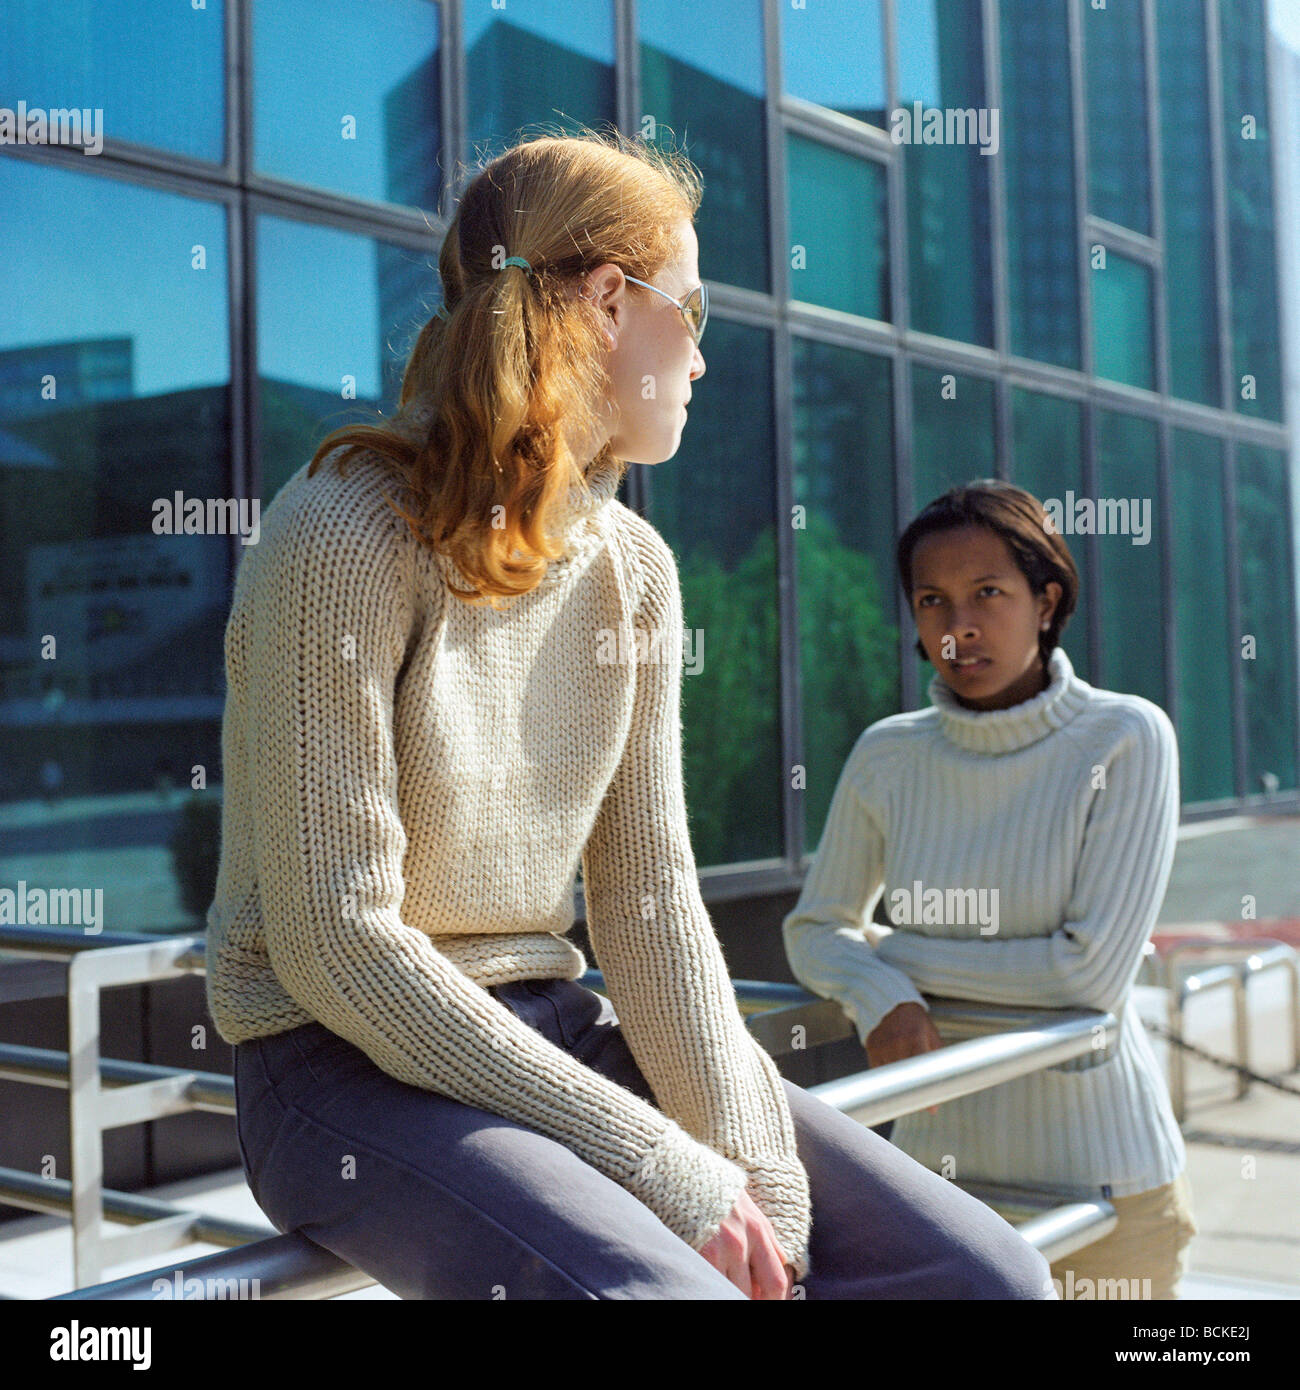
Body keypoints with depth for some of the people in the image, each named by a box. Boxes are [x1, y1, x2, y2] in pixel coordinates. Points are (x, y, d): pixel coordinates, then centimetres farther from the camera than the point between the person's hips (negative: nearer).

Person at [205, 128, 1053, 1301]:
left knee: (988, 1272, -6)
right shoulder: (347, 540, -15)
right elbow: (340, 947, -19)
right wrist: (672, 1172, -19)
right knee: (668, 1284, -34)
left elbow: (650, 899, 2)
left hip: (556, 1032, 6)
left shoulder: (632, 569, 7)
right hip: (350, 1066, -6)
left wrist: (749, 1166, -11)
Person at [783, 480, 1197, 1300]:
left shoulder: (1127, 739, -12)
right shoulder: (888, 756, -2)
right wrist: (880, 996, -14)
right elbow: (815, 928, 7)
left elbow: (1093, 971, -17)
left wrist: (904, 956, -9)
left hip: (1101, 1177, -3)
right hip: (941, 1160, 3)